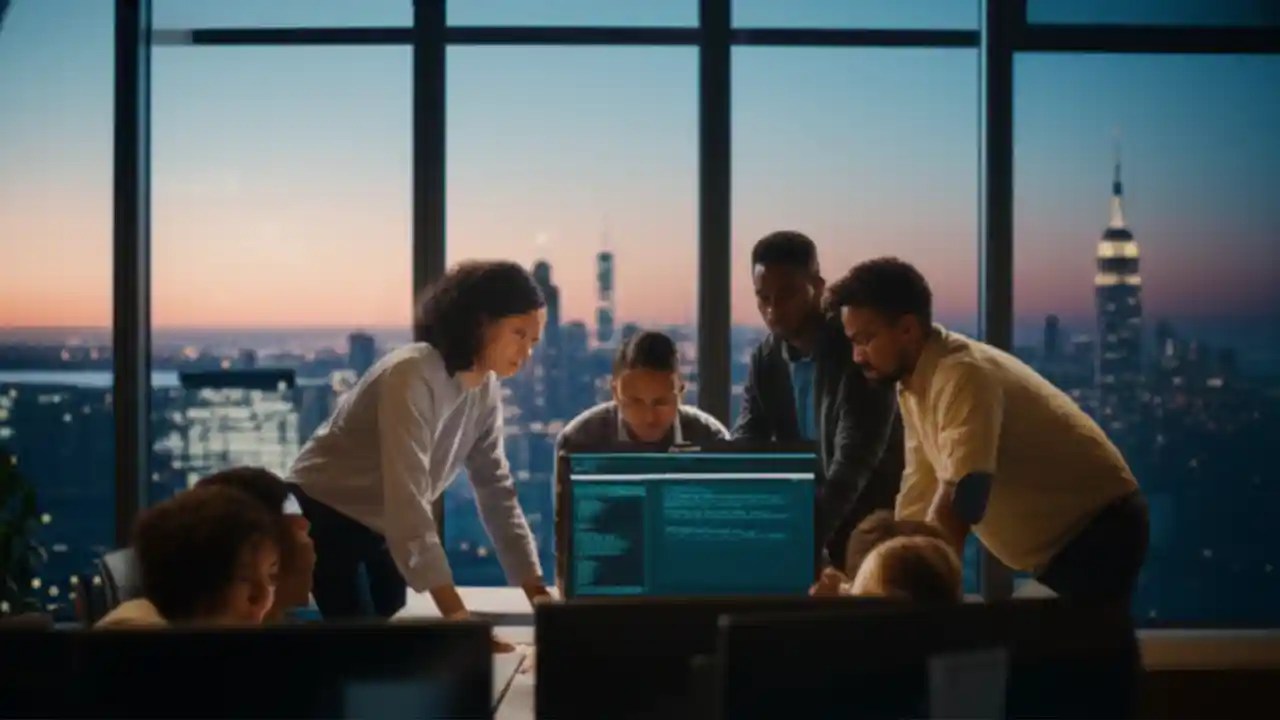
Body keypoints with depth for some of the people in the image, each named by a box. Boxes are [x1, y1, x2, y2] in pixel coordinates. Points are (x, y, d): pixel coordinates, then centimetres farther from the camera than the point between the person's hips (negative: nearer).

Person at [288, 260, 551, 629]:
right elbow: (407, 499, -39)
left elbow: (496, 491, -2)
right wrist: (454, 611, -45)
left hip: (380, 526, 7)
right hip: (325, 515, -7)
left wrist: (537, 590, -10)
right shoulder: (412, 376, -31)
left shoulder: (486, 389, -6)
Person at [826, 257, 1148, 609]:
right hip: (1061, 540, 9)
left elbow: (960, 501, -35)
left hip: (1099, 529, -9)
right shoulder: (912, 385, 2)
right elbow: (918, 498, 7)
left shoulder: (963, 375, -27)